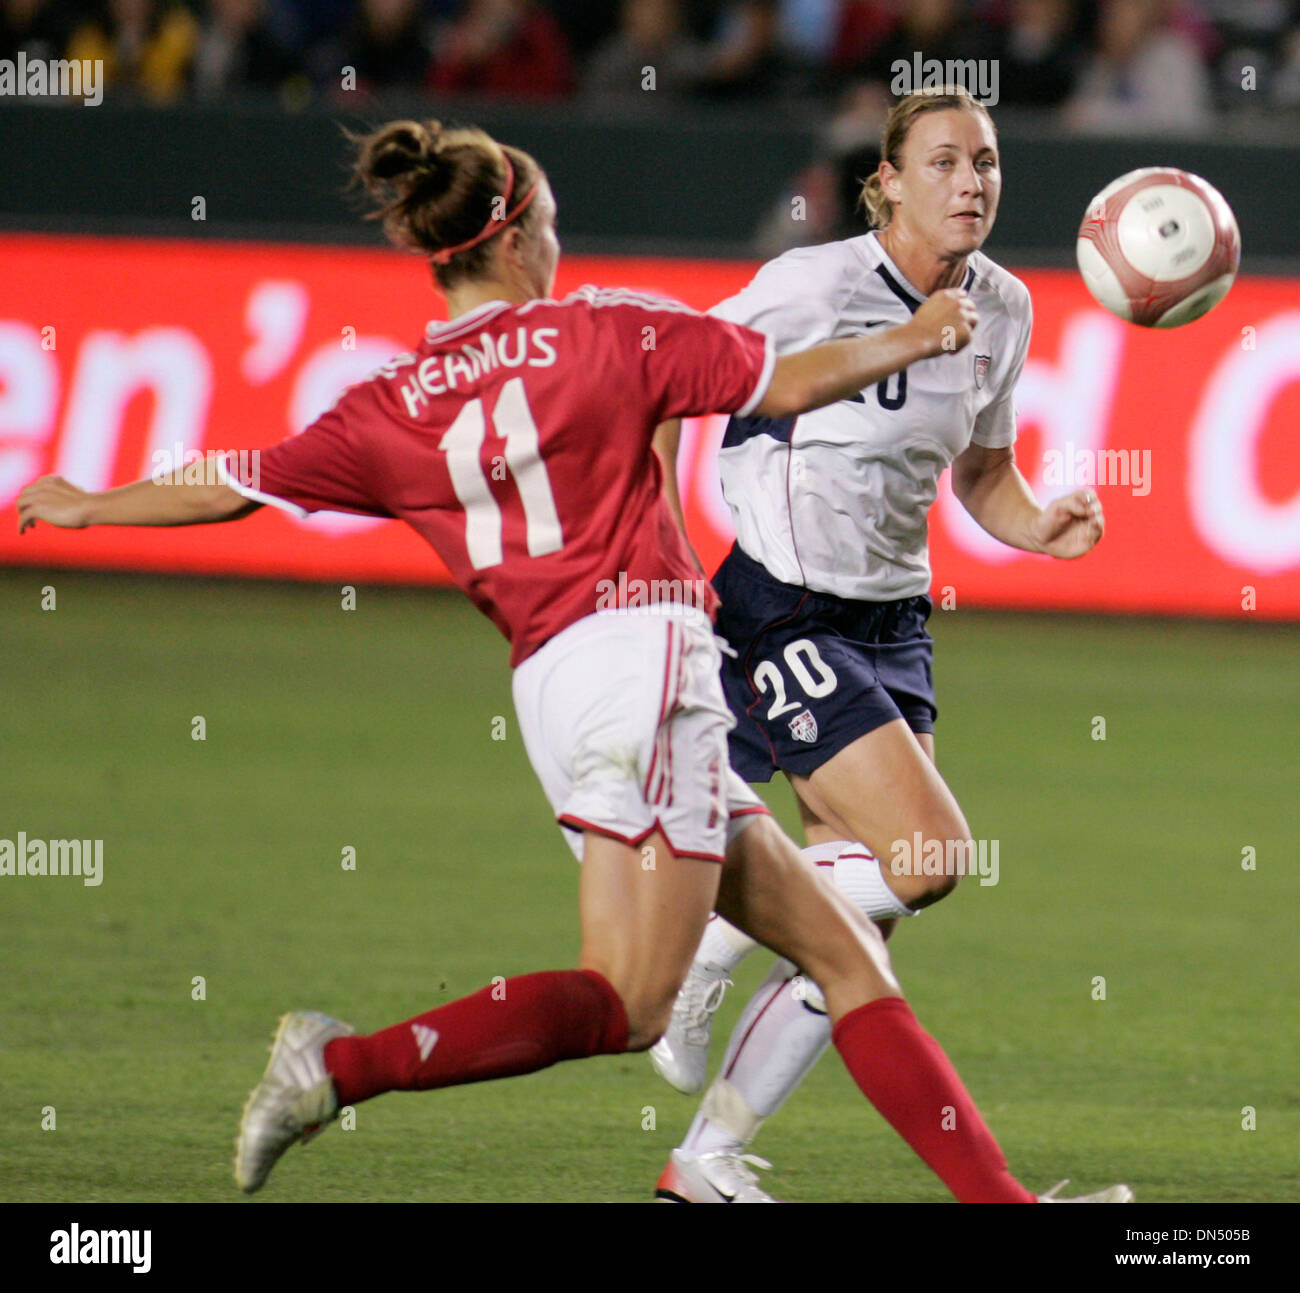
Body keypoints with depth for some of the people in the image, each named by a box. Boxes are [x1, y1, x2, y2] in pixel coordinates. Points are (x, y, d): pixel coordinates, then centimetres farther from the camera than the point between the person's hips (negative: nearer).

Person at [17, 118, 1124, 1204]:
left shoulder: (391, 409, 10)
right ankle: (344, 1067, -25)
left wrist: (82, 508, 27)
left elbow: (231, 492, 10)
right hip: (642, 651, -7)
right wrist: (916, 339, 20)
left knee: (845, 956, 8)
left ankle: (994, 1193, 3)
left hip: (549, 687, 7)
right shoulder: (604, 334, 1)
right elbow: (793, 384, 3)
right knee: (627, 1005, -14)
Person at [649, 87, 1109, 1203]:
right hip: (777, 614, -7)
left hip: (892, 623, 7)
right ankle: (703, 945, 0)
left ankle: (707, 1161, 8)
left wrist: (1045, 526, -3)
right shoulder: (815, 286, -15)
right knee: (929, 857, -20)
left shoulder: (1001, 310, 6)